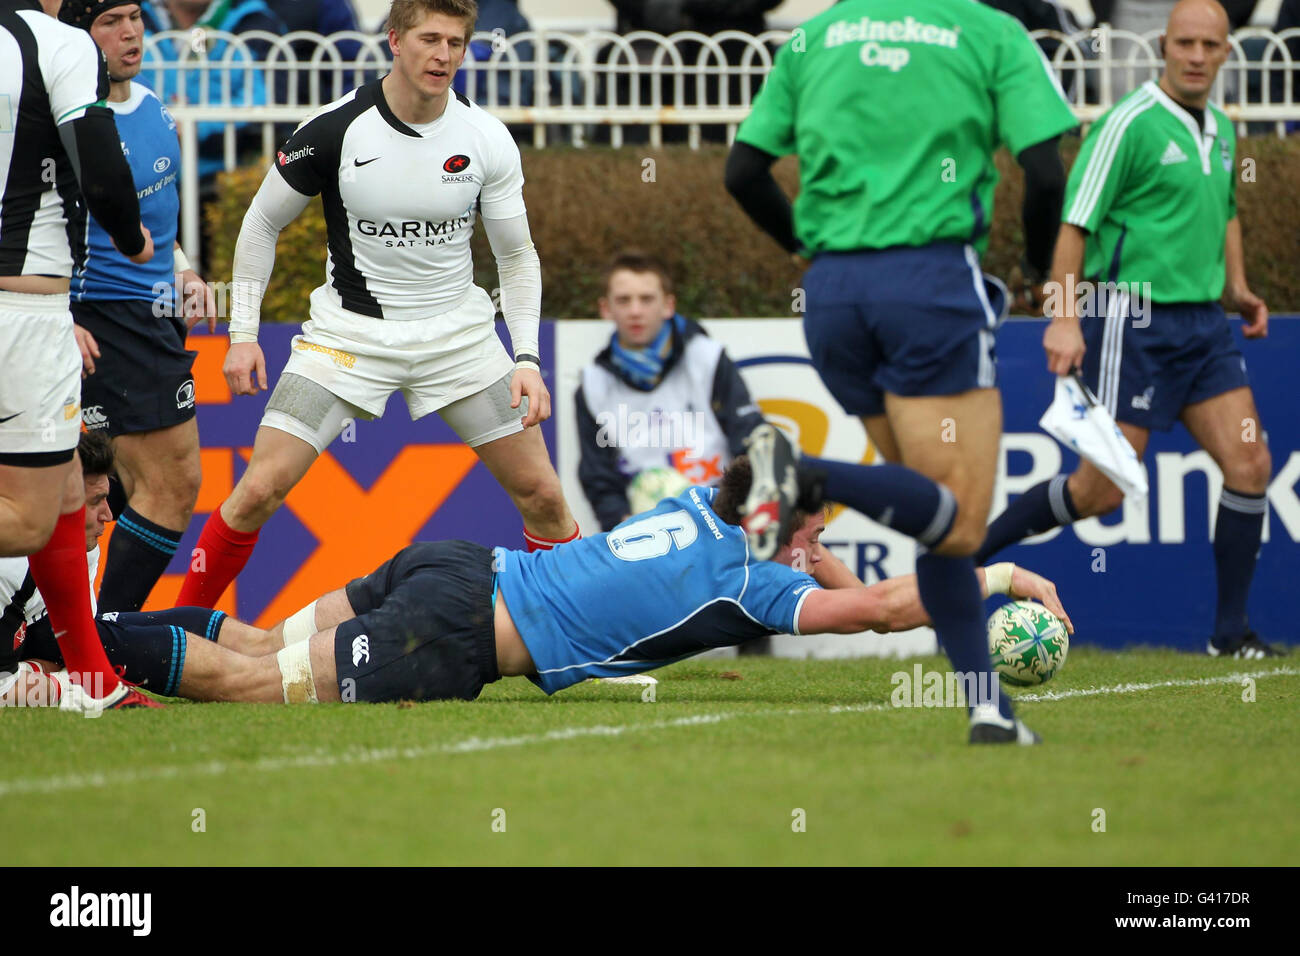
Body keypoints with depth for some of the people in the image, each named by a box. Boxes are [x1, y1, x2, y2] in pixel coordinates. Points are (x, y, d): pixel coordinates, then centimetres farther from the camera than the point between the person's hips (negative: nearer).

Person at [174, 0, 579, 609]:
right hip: (351, 327, -2)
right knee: (259, 490, -12)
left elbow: (517, 256, 3)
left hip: (457, 331, 2)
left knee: (541, 495, -3)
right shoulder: (335, 130, -13)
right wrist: (243, 333, -3)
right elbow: (263, 222, 1)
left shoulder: (487, 140, -8)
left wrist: (527, 359, -9)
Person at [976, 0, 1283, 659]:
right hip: (1134, 322, -7)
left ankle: (1231, 630, 5)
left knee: (1249, 463, -4)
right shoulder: (1131, 123, -13)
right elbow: (1075, 222, -15)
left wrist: (1237, 286, 15)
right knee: (1101, 491, -6)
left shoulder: (1220, 130, 12)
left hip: (1203, 325, 7)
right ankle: (968, 551, 12)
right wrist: (1064, 319, -23)